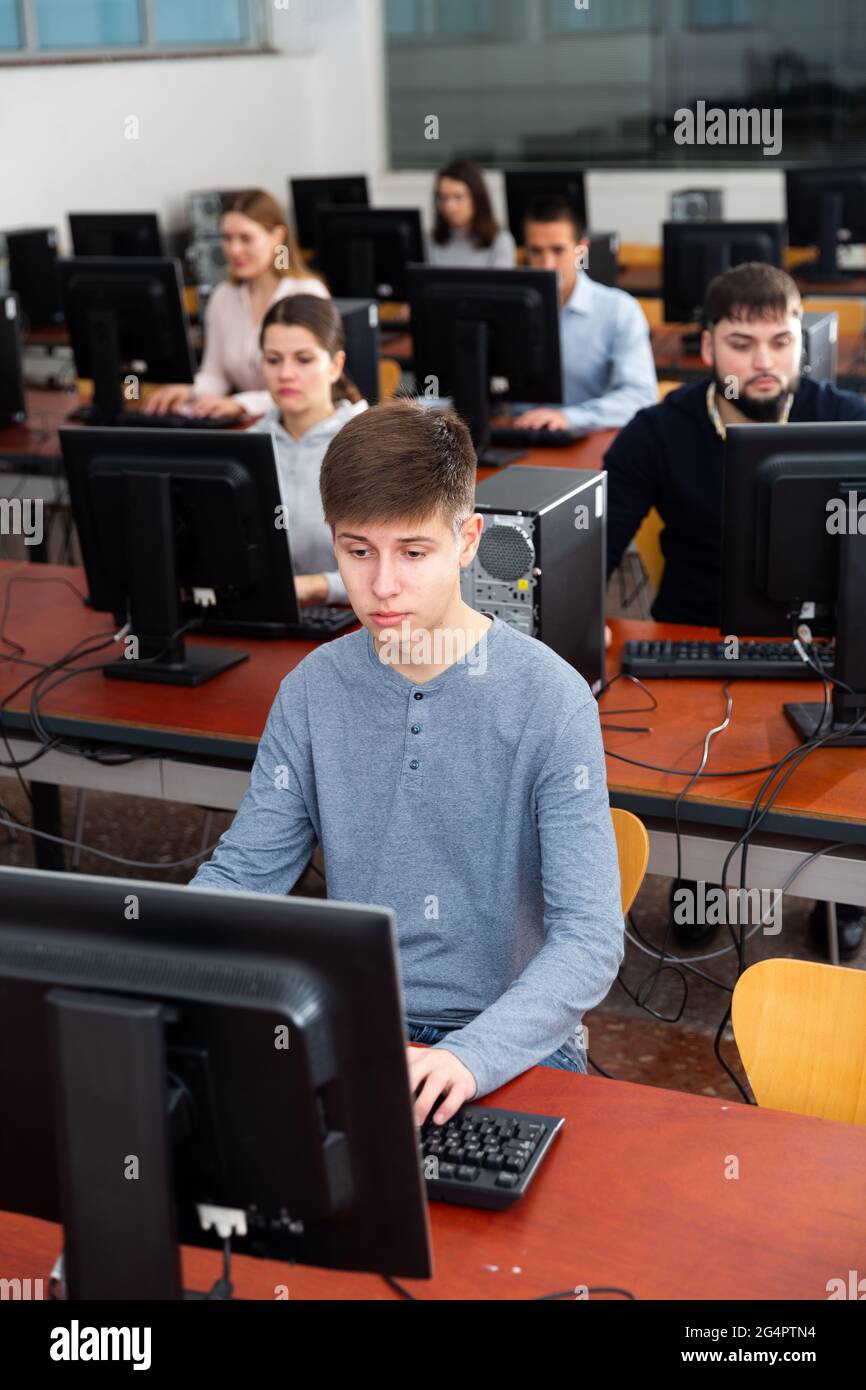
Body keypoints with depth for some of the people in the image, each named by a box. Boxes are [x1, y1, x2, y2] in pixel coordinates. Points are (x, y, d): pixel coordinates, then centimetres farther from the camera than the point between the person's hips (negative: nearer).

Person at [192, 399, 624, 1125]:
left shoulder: (548, 698, -12)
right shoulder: (314, 690, 1)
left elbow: (590, 936, -17)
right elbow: (241, 872, 4)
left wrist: (470, 1057, -33)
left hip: (513, 1047, -3)